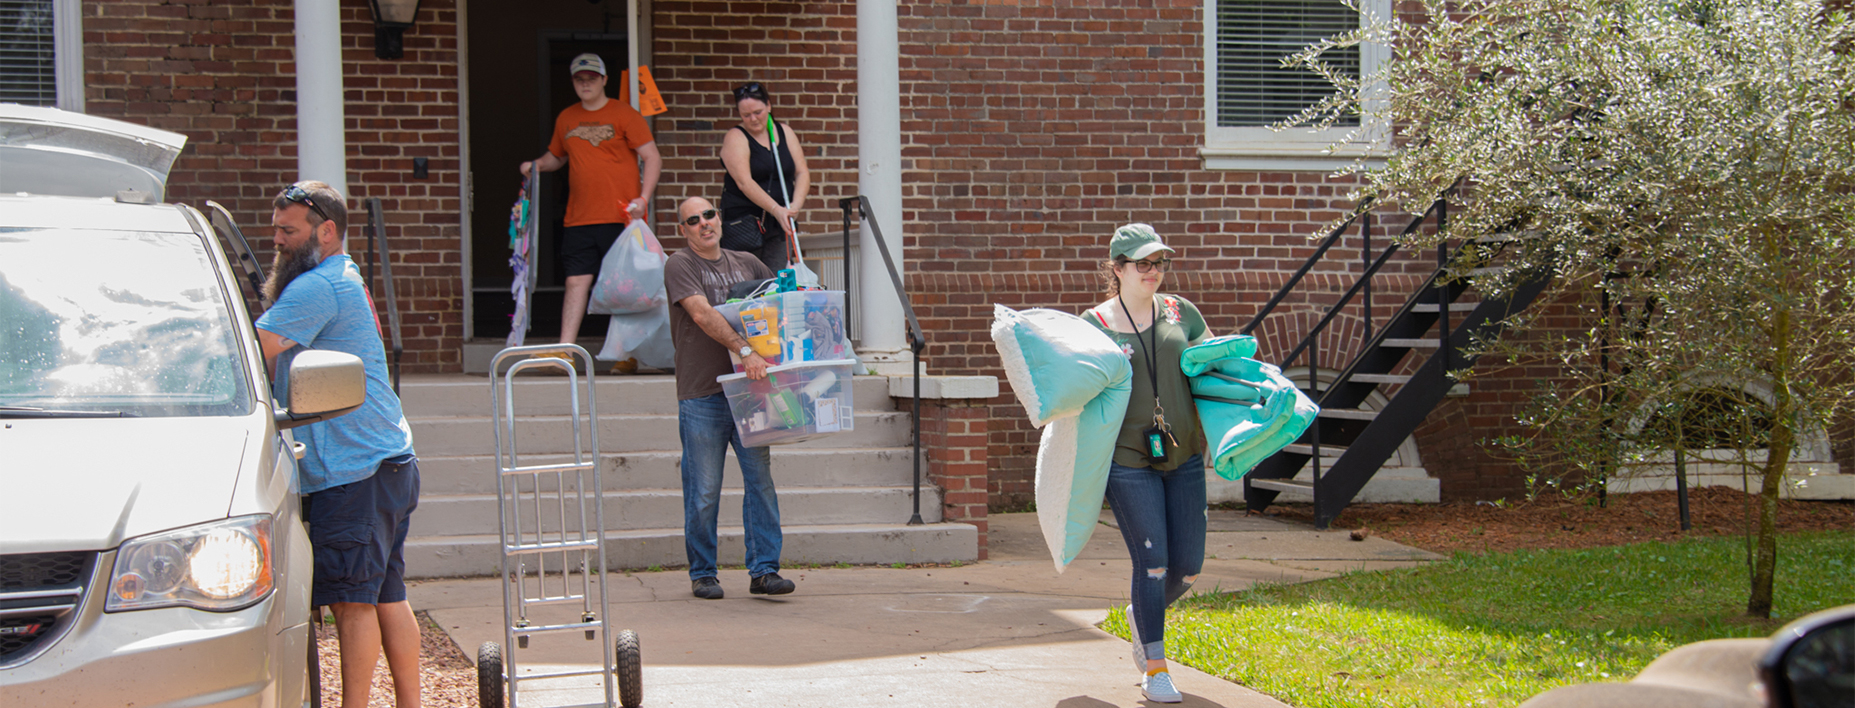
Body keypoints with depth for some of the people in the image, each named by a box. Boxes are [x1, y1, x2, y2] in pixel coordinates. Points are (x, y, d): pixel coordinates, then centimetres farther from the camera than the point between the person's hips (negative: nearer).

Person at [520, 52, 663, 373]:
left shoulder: (624, 115, 0)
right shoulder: (566, 119, 15)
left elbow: (652, 158, -4)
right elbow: (557, 156, 30)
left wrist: (643, 198, -15)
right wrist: (536, 164, 9)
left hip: (620, 217, -4)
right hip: (579, 220, 4)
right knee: (576, 282, -1)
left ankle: (629, 355, 5)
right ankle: (565, 350, -2)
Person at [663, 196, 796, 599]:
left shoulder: (747, 264, 15)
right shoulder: (679, 266, -1)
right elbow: (702, 314, -16)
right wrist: (744, 350, -27)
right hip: (701, 395, -4)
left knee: (760, 479, 0)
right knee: (704, 491, 0)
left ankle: (764, 570, 4)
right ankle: (702, 574, 12)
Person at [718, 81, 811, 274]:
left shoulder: (784, 132, 11)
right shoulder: (736, 138, -5)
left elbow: (802, 173, 6)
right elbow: (744, 182, -16)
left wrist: (796, 204, -13)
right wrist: (776, 210, -26)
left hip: (778, 224, 5)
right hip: (744, 220, -5)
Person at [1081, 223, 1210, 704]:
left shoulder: (1180, 313, 9)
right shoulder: (1094, 324, -1)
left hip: (1184, 456, 4)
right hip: (1127, 460, -4)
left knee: (1188, 568, 6)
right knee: (1152, 562, -7)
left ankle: (1141, 615, 37)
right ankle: (1154, 669, 7)